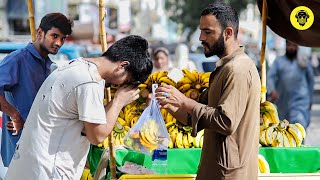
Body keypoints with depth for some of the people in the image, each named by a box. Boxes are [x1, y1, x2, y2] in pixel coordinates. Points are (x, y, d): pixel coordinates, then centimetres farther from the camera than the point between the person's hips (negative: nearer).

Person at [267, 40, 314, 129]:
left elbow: (310, 80, 13)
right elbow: (270, 77, -7)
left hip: (301, 100, -2)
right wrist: (272, 90, -26)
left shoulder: (304, 61, 6)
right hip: (283, 101, 2)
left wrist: (310, 99, 13)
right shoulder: (278, 61, 5)